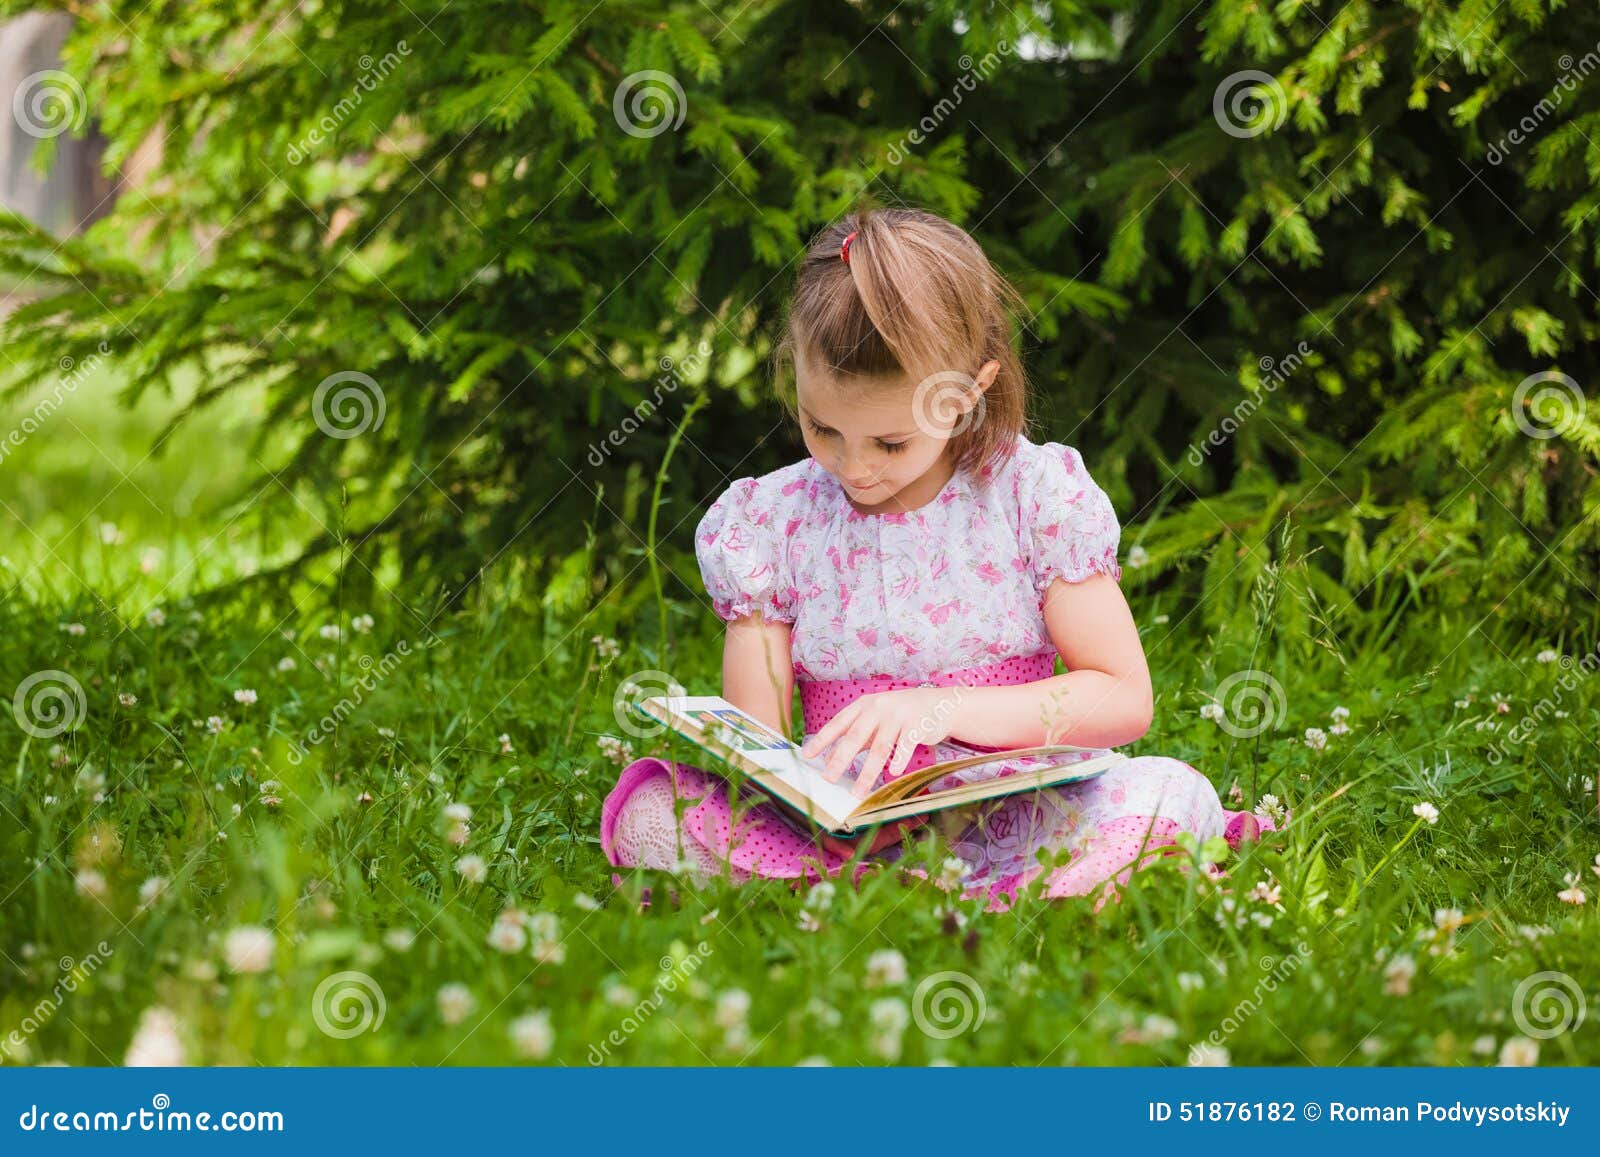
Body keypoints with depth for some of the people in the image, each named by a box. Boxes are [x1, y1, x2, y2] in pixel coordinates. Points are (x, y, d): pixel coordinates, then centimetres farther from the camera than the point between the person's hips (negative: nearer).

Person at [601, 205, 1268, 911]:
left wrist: (944, 707, -16)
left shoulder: (1037, 495, -2)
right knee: (649, 808, -26)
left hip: (1013, 820, -1)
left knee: (1172, 794, -31)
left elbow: (1124, 699, -3)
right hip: (839, 830, 1)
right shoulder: (767, 523, 3)